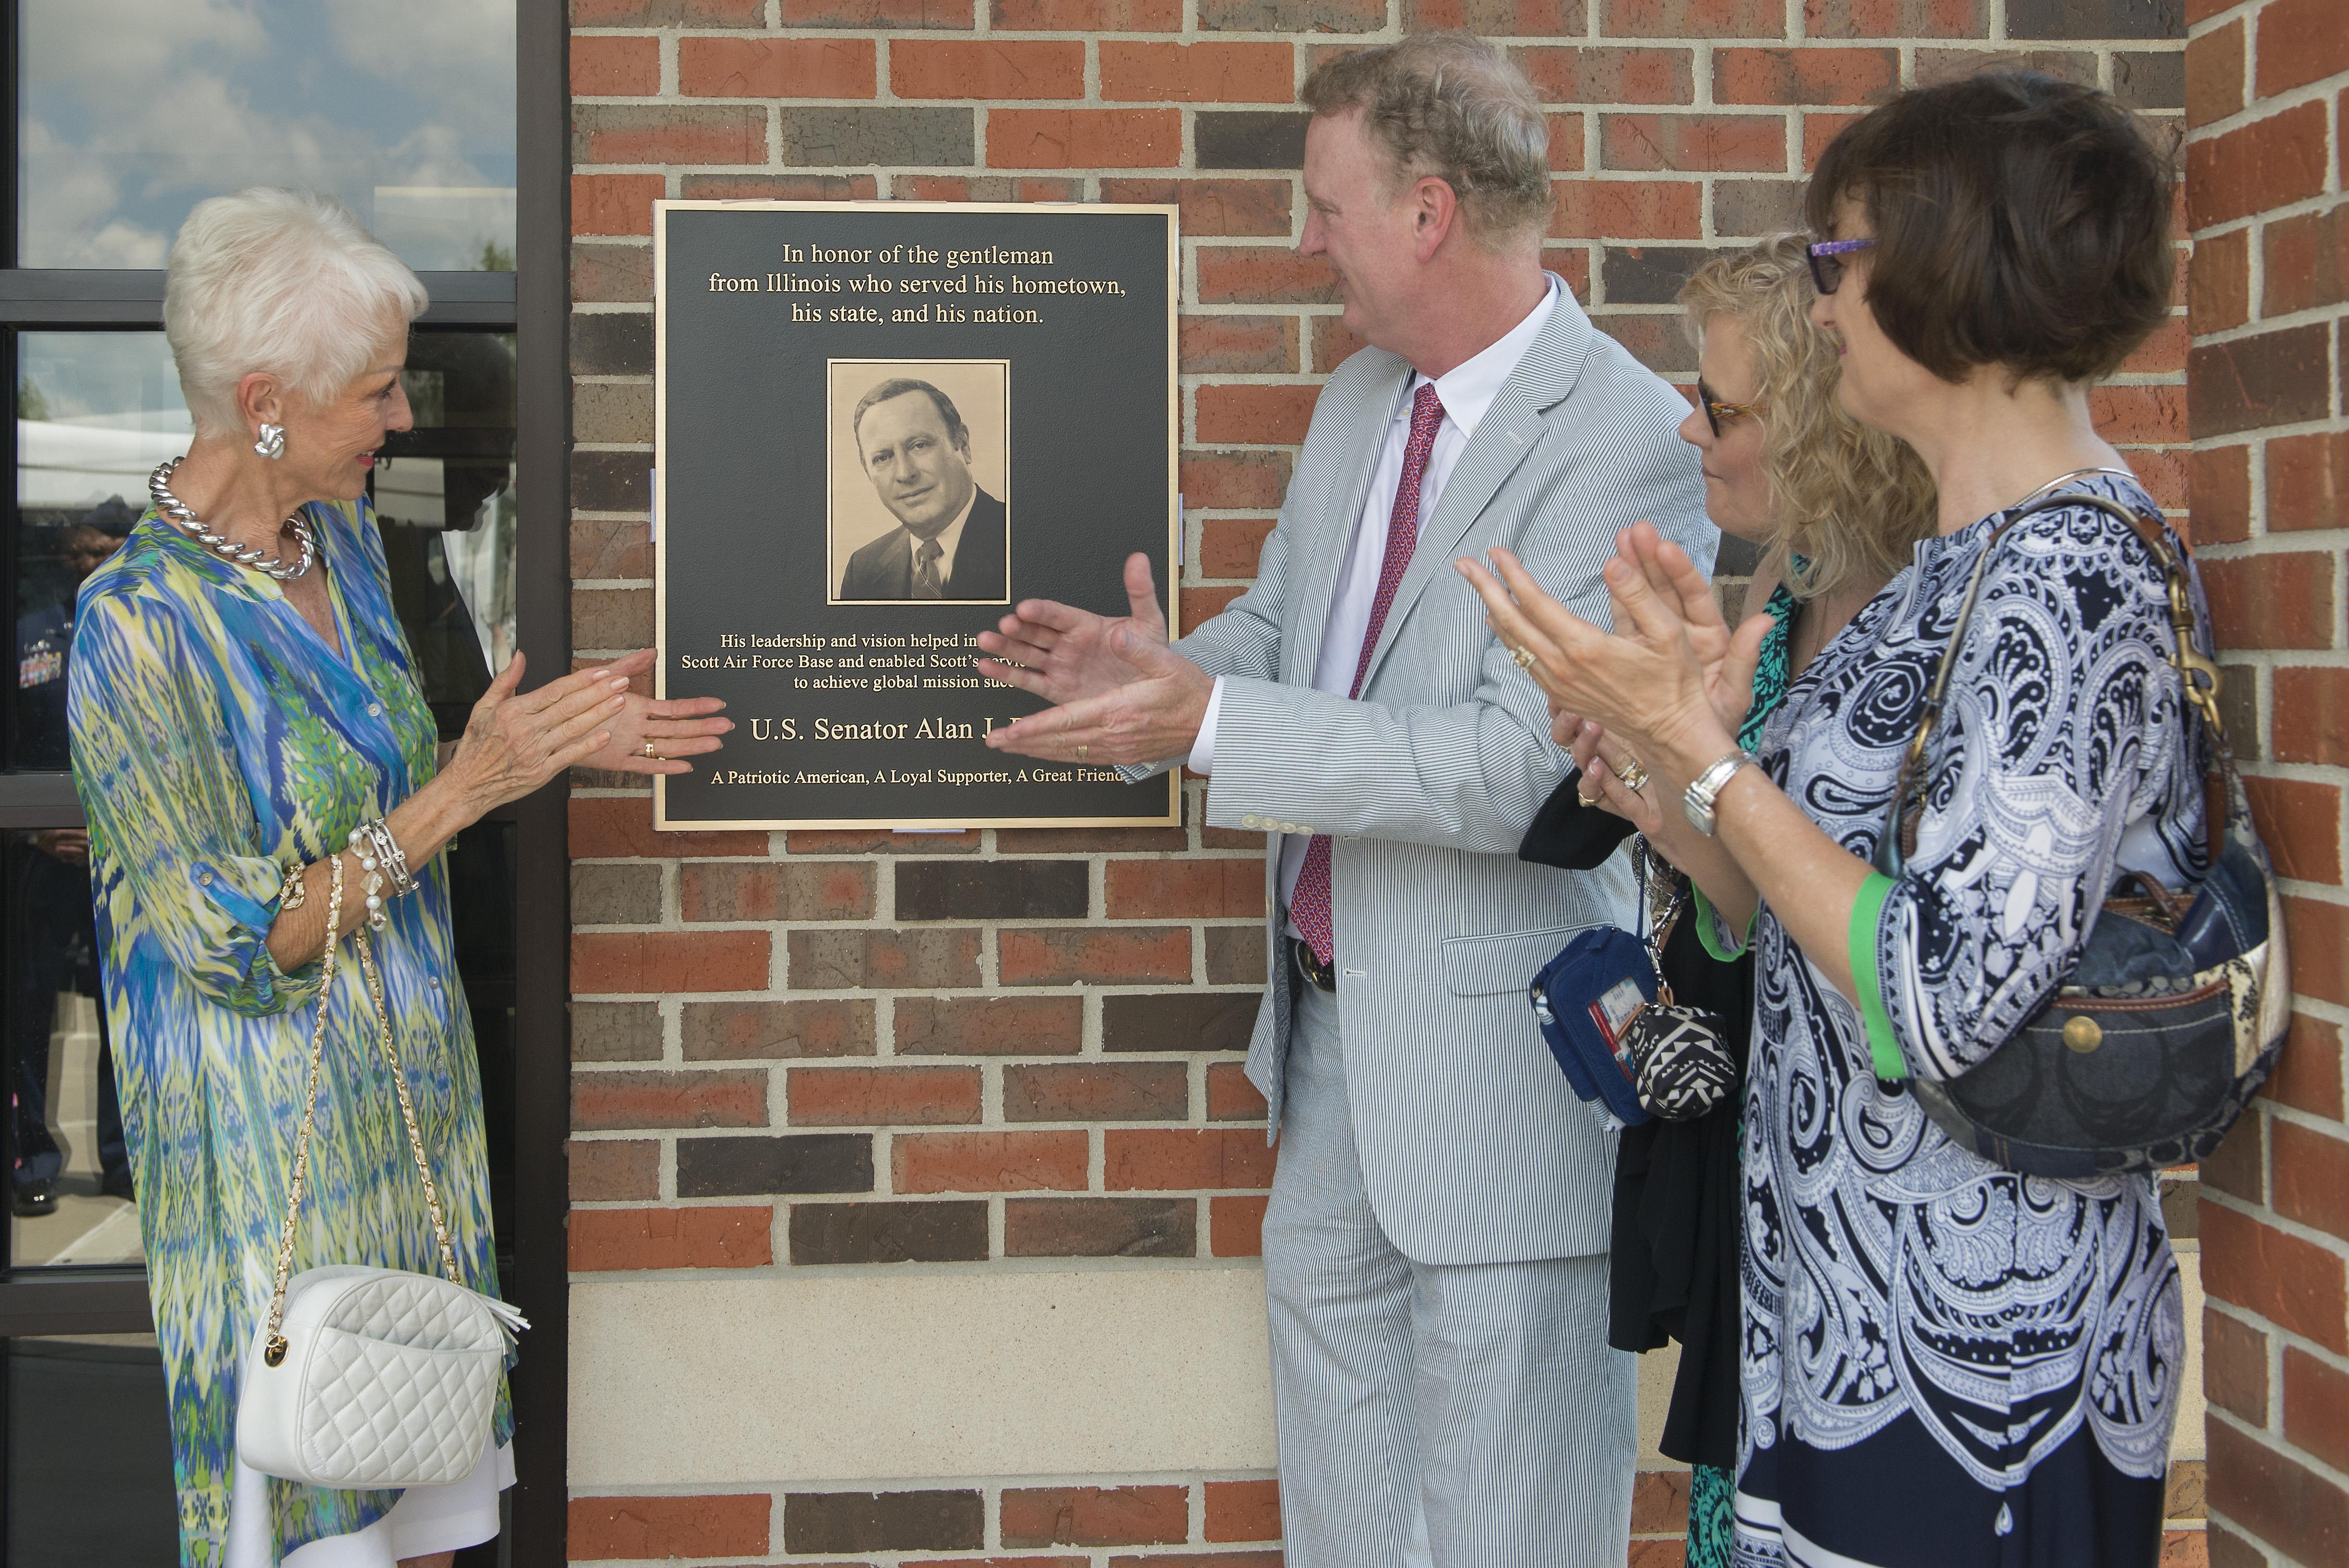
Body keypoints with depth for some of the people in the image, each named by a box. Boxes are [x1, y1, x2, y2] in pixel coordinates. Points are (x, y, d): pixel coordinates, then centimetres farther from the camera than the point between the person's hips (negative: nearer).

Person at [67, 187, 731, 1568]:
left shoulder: (340, 536, 4)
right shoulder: (144, 624, -20)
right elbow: (237, 944, -20)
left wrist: (550, 741, 1)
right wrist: (469, 785, -22)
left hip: (418, 1111, 7)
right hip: (287, 1152, -7)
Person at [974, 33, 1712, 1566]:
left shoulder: (1633, 446, -21)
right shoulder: (1358, 403, 8)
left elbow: (1522, 766, -28)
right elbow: (1280, 620, 18)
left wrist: (1209, 721, -28)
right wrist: (1156, 668, -5)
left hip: (1496, 1055, -8)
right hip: (1334, 1031, 9)